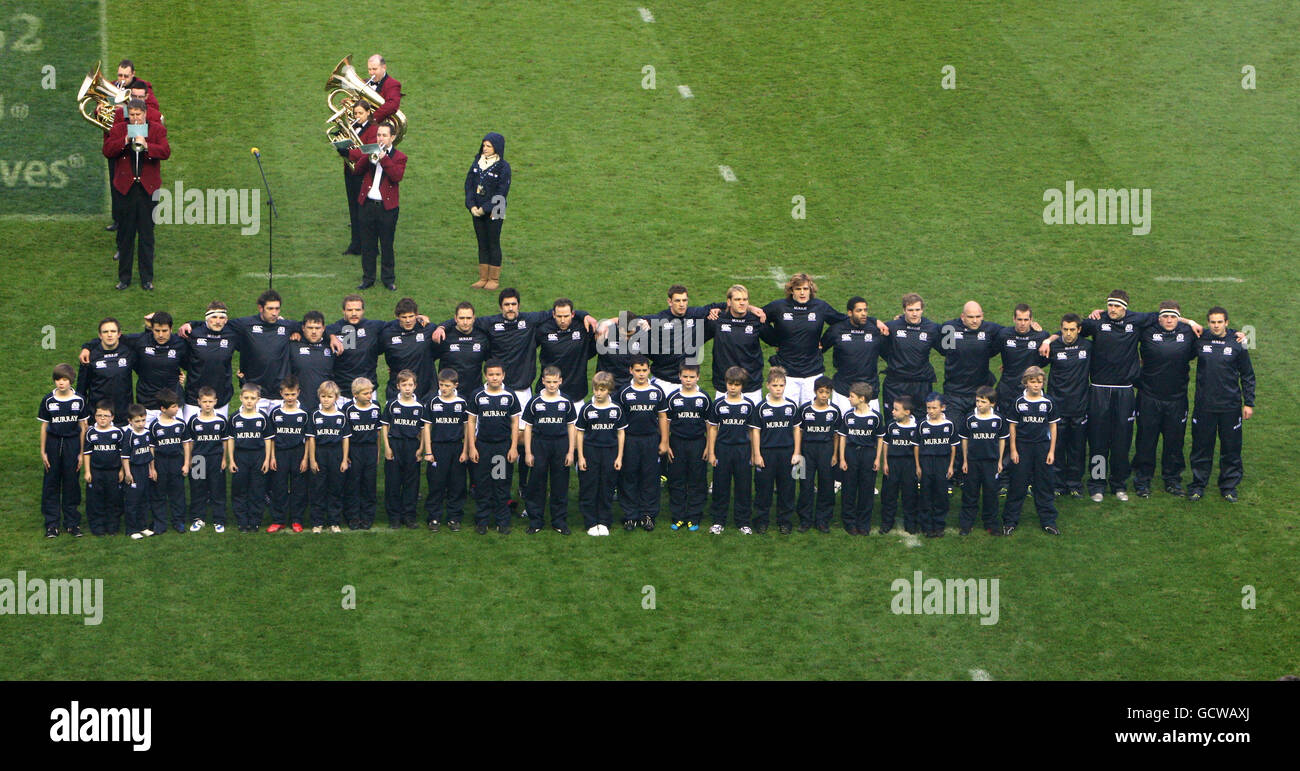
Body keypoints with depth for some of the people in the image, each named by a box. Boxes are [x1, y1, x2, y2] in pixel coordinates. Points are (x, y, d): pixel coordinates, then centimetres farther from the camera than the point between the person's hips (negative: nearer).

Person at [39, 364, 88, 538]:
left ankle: (72, 522, 14)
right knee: (51, 483, 3)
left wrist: (81, 452, 1)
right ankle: (52, 524, 9)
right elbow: (44, 426, 3)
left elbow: (83, 426, 3)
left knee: (71, 483, 4)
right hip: (53, 443, 0)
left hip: (72, 443, 0)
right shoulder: (48, 400, -3)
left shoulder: (79, 400, -2)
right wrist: (43, 452, 0)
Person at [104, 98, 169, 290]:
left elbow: (166, 152, -11)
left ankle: (147, 278, 13)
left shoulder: (157, 129, 2)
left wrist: (146, 146, -26)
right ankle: (124, 278, 15)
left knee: (147, 235, 5)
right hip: (125, 188, 1)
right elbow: (107, 151, -7)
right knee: (125, 234, 6)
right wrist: (125, 141, -20)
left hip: (148, 188, -1)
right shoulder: (119, 129, 5)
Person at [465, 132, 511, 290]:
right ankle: (483, 278, 17)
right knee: (482, 244, 10)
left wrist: (484, 208, -16)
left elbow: (501, 193, -13)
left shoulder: (503, 167, -10)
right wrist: (472, 206, -8)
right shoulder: (477, 163, 6)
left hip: (494, 213, -5)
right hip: (477, 211, 5)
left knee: (493, 244, 2)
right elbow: (469, 184, 5)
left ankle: (494, 279, 10)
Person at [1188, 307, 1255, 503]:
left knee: (1231, 448, 6)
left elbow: (1247, 376, 6)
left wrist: (1249, 403, 3)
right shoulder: (1200, 341, -1)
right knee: (1202, 447, 6)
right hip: (1204, 404, 0)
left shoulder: (1237, 344, -1)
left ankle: (1229, 486, 18)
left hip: (1230, 406, 0)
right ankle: (1198, 484, 17)